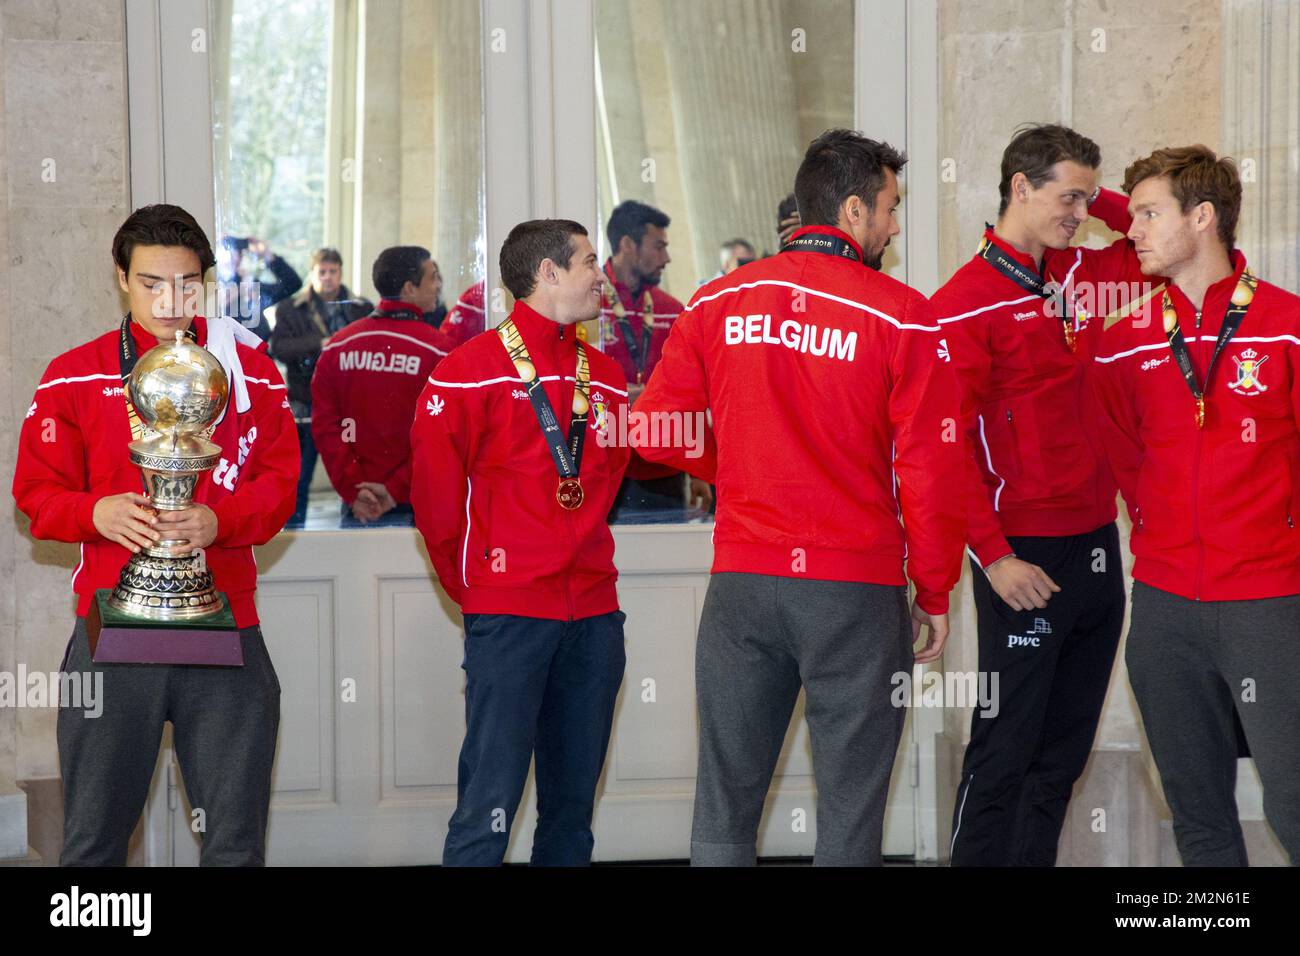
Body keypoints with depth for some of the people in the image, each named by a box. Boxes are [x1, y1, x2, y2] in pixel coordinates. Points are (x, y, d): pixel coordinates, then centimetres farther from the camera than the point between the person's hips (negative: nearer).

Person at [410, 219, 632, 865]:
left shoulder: (605, 377, 13)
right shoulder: (470, 370, -5)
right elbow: (435, 490, -2)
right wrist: (468, 579, 4)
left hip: (592, 612, 6)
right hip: (507, 616, -6)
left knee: (573, 801, 10)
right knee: (490, 802, -9)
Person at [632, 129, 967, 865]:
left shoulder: (720, 302, 2)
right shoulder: (902, 316, -8)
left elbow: (656, 430, 2)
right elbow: (933, 467, -8)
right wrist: (936, 594, 2)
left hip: (741, 582, 3)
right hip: (857, 593, -3)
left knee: (725, 807, 11)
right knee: (850, 812, 5)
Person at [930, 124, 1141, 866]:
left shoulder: (1081, 275, 9)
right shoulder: (964, 303, -11)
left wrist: (1105, 203, 5)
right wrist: (993, 556, -17)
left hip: (1097, 546, 7)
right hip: (1027, 558, -7)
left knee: (1066, 749, 13)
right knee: (1006, 749, -1)